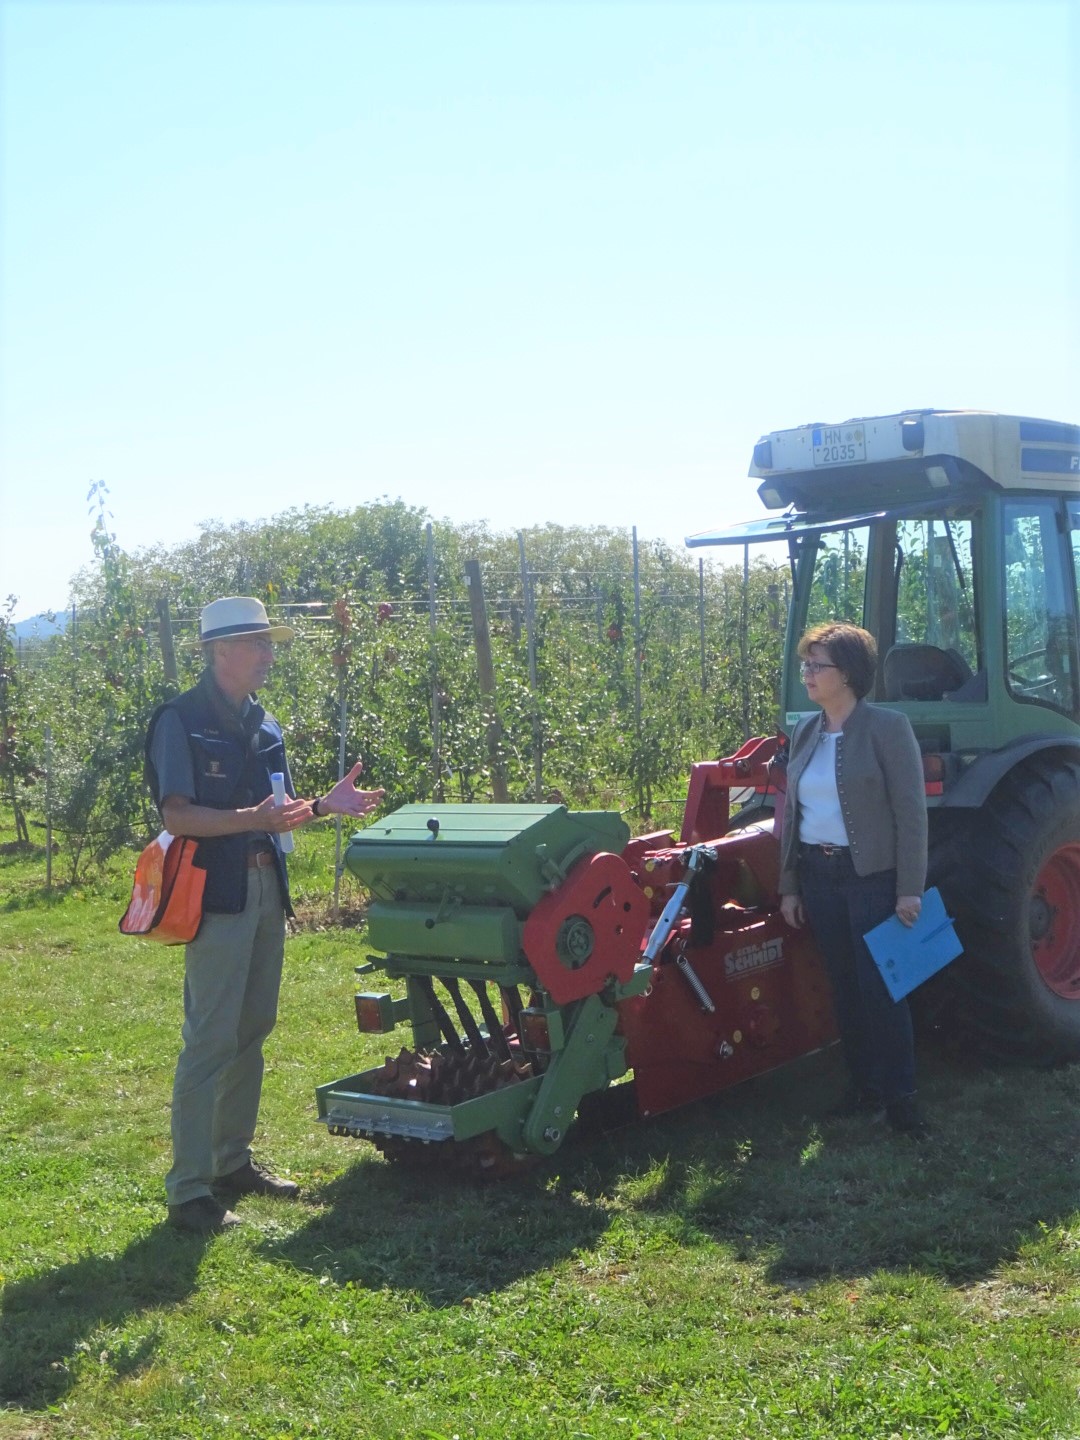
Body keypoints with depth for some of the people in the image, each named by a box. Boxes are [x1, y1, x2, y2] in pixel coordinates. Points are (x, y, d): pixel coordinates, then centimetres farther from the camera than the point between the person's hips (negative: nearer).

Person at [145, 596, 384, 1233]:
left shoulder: (263, 725, 15)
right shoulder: (181, 720, -9)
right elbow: (177, 815, -16)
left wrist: (324, 805, 3)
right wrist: (253, 818, -27)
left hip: (266, 888, 8)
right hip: (217, 893, -8)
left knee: (251, 1032, 14)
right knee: (210, 1041, -8)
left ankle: (234, 1161, 26)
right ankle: (190, 1190, -3)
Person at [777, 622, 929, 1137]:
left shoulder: (887, 727, -9)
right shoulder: (805, 732, 9)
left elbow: (911, 813, -11)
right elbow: (790, 812, 13)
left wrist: (910, 890, -15)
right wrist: (789, 886, 11)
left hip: (872, 876, -6)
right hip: (819, 876, 6)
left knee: (881, 988, -4)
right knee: (843, 985, 12)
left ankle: (899, 1095, 7)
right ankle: (863, 1084, 22)